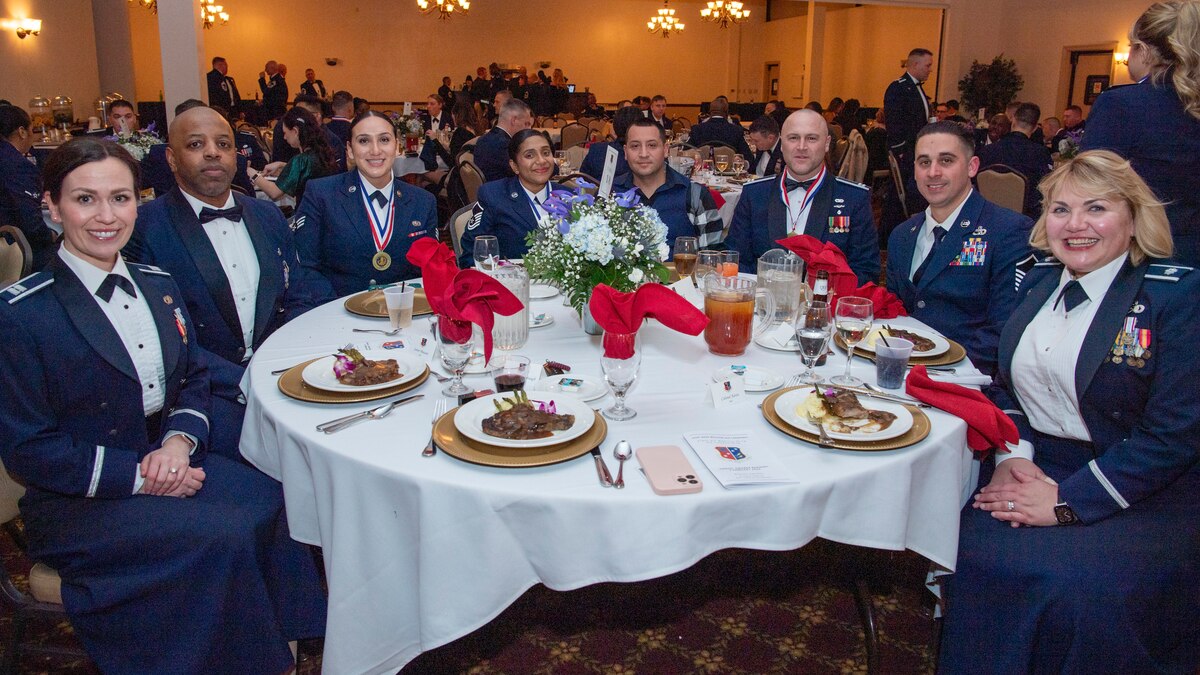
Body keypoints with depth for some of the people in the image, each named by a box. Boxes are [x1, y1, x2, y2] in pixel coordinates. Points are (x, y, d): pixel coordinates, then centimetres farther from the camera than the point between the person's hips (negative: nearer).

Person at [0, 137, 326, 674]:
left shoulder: (158, 287, 8)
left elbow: (194, 377, 13)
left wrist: (180, 439, -9)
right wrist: (139, 475, -17)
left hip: (167, 461, 5)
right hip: (79, 503, -5)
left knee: (273, 504, -20)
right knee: (224, 536, -27)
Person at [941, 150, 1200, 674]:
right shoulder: (1039, 282, 11)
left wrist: (1067, 501, -19)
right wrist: (1012, 454, -6)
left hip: (1141, 493, -4)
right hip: (1034, 468, 5)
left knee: (1080, 586, -30)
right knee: (978, 558, -23)